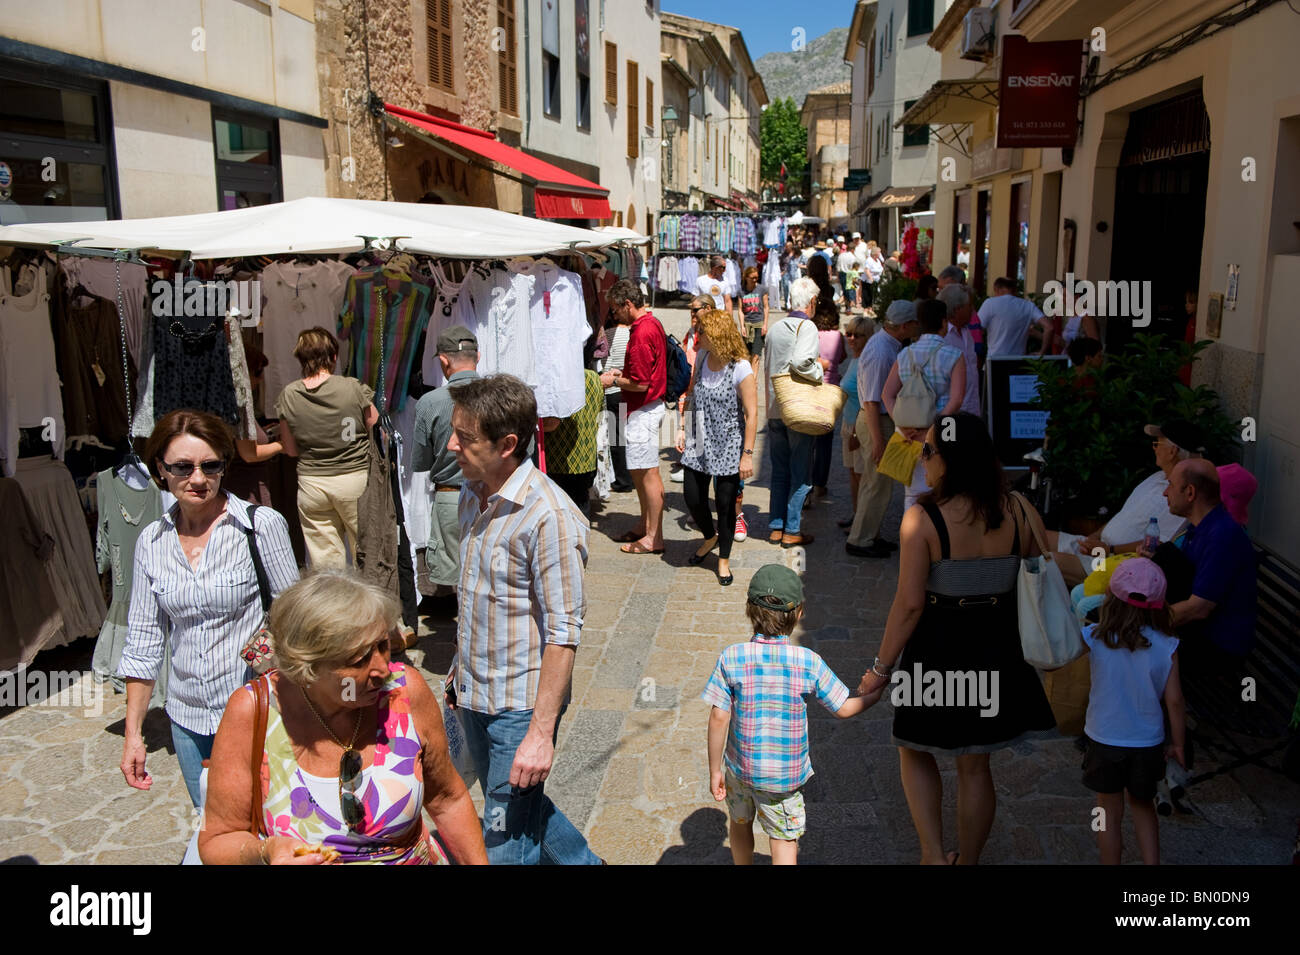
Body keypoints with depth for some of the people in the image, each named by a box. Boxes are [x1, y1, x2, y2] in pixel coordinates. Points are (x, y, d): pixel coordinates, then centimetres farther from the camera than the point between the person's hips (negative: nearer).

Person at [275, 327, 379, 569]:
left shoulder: (288, 395, -2)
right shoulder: (353, 388, -10)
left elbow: (291, 450, 6)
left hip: (311, 483, 2)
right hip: (355, 478, -2)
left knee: (324, 561, 8)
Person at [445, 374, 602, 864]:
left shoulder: (549, 517, -25)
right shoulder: (472, 493, 1)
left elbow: (562, 634, -23)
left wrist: (541, 732, -22)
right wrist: (460, 667, 18)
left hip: (521, 704, -8)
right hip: (474, 695, 8)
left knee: (505, 845, 5)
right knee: (507, 803, 24)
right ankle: (584, 861, 46)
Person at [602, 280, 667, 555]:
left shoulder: (641, 332, -21)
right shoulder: (653, 323, 12)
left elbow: (640, 383, -22)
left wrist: (614, 381, -7)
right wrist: (621, 373, 14)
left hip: (643, 410, -11)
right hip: (651, 406, 11)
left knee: (648, 473, -3)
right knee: (638, 471, 18)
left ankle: (654, 538, 5)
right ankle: (646, 527, 29)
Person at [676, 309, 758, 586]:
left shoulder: (741, 369, -17)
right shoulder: (702, 356, 2)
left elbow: (751, 414, -15)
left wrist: (747, 454, -16)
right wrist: (683, 428, 8)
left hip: (728, 446, -5)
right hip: (699, 443, 6)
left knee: (726, 504, 5)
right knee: (693, 498, 8)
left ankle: (724, 559, 24)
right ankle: (710, 538, 39)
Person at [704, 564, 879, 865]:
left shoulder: (731, 658, -15)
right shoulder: (810, 662, -15)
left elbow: (719, 718, -13)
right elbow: (843, 709, -4)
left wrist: (715, 770, -2)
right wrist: (873, 696, 17)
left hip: (740, 766, 1)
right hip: (786, 773, -1)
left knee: (740, 824, 26)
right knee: (784, 841, 12)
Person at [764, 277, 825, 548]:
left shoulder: (774, 328, 11)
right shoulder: (806, 327, -10)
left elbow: (769, 366, 13)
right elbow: (801, 362, -24)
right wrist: (820, 367, -7)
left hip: (774, 408, 6)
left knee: (779, 472, 13)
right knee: (800, 472, 2)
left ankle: (775, 527, 17)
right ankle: (792, 531, 4)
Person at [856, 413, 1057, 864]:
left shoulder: (922, 518, -21)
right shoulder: (1021, 512, -8)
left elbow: (909, 603, -19)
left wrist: (881, 667, -9)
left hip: (938, 651, -4)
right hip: (996, 654, 4)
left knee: (915, 752, 21)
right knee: (974, 766, 20)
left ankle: (933, 855, 14)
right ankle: (967, 860, 36)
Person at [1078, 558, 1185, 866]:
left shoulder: (1093, 638, -19)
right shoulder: (1166, 646, -14)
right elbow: (1174, 701, -9)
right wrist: (1178, 745, 5)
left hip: (1104, 740, -1)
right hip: (1148, 742, 1)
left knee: (1110, 811, 15)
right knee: (1143, 805, 24)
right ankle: (1151, 861, 24)